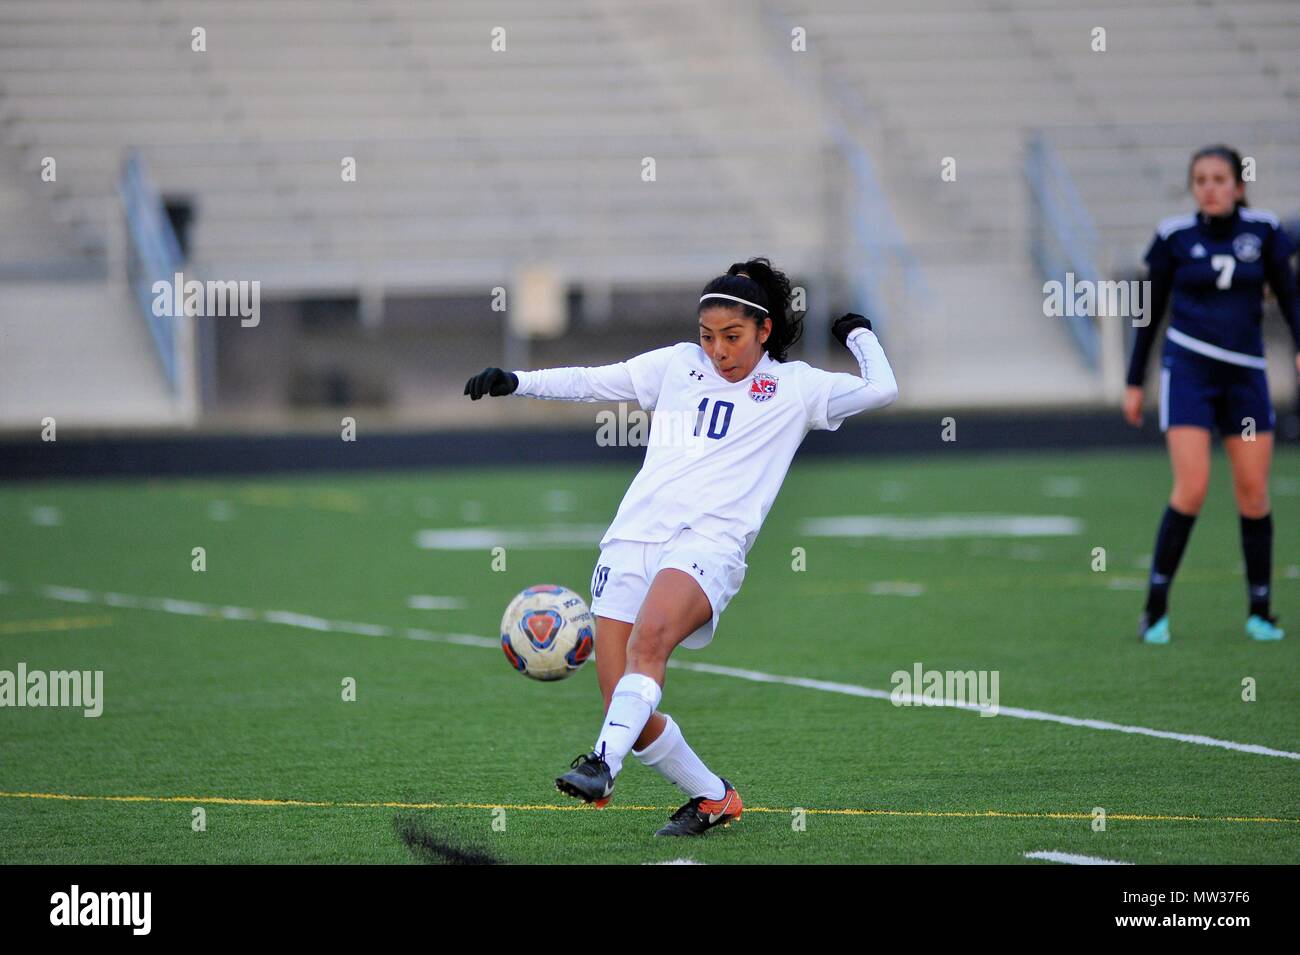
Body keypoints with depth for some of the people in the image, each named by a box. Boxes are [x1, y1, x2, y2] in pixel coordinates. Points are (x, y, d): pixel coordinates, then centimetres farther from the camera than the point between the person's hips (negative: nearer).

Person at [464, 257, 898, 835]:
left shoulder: (795, 386, 13)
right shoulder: (678, 365, 21)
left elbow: (881, 389, 10)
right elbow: (593, 382, 23)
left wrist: (858, 333, 25)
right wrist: (516, 382, 13)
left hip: (709, 542, -4)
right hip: (633, 535, 4)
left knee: (650, 636, -36)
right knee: (627, 711, -7)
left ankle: (603, 765, -47)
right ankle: (712, 799, 13)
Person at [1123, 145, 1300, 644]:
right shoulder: (1175, 237, -1)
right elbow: (1152, 310, 7)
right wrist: (1134, 382, 8)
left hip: (1245, 375, 2)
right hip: (1187, 368, -2)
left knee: (1253, 494, 1)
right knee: (1192, 489, -14)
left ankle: (1260, 612, 12)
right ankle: (1155, 608, -5)